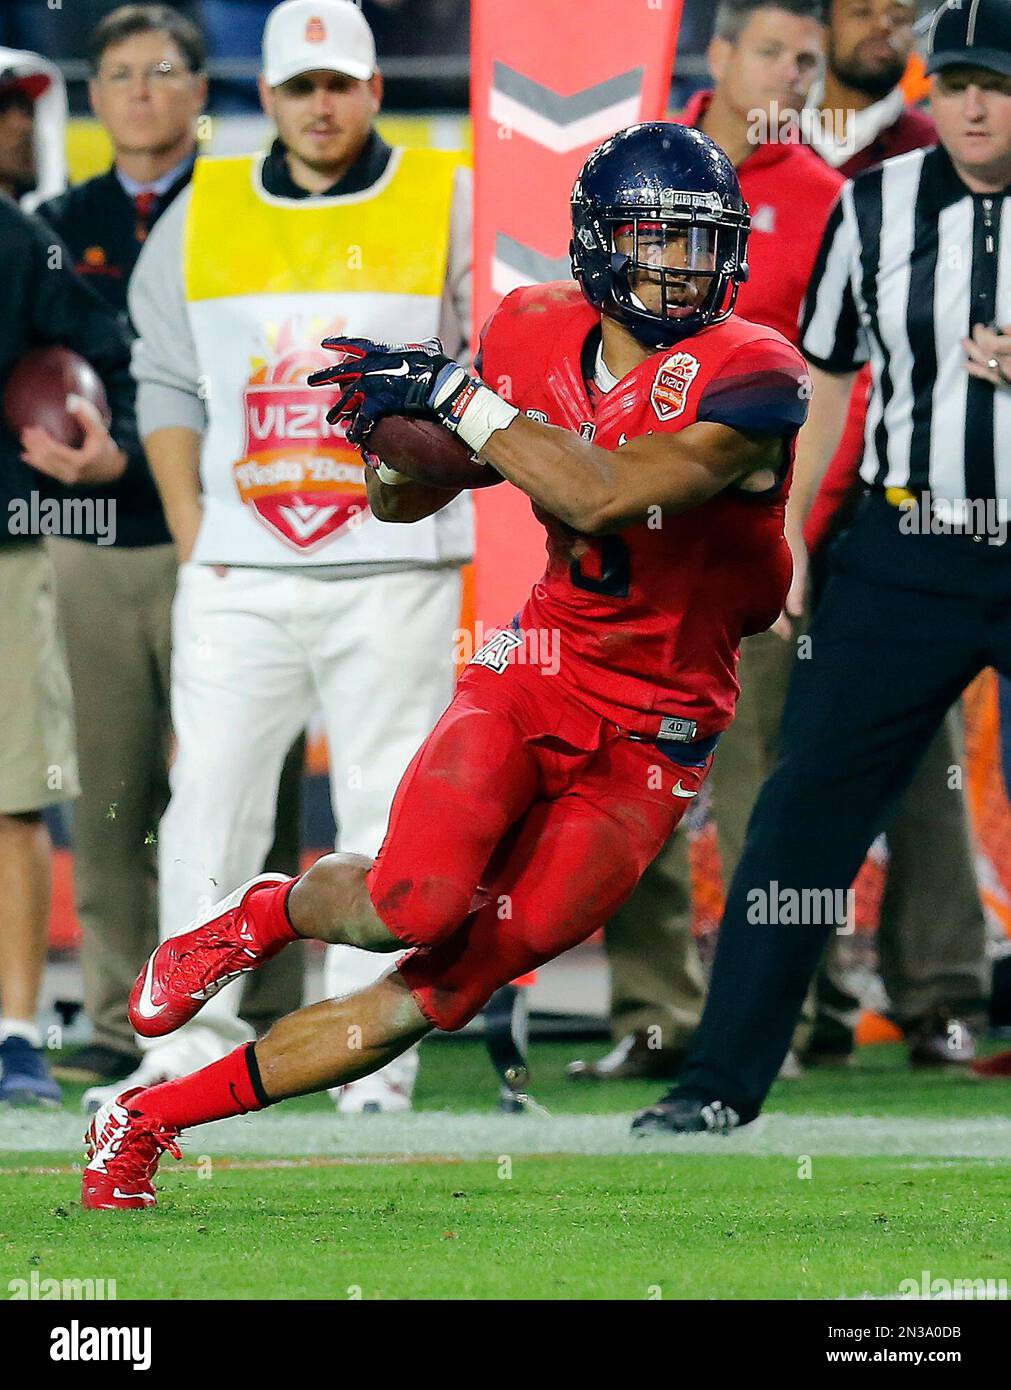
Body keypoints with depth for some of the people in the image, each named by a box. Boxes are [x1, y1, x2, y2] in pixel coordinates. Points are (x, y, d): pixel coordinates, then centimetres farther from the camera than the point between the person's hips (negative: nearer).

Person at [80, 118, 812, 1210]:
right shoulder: (539, 337, 1)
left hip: (645, 749, -2)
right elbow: (401, 499, 13)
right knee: (414, 904, -27)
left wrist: (456, 394, -23)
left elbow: (600, 500, -28)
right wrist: (388, 421, -10)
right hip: (529, 678, 2)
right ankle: (263, 915, 7)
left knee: (429, 998, -7)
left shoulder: (749, 381, -15)